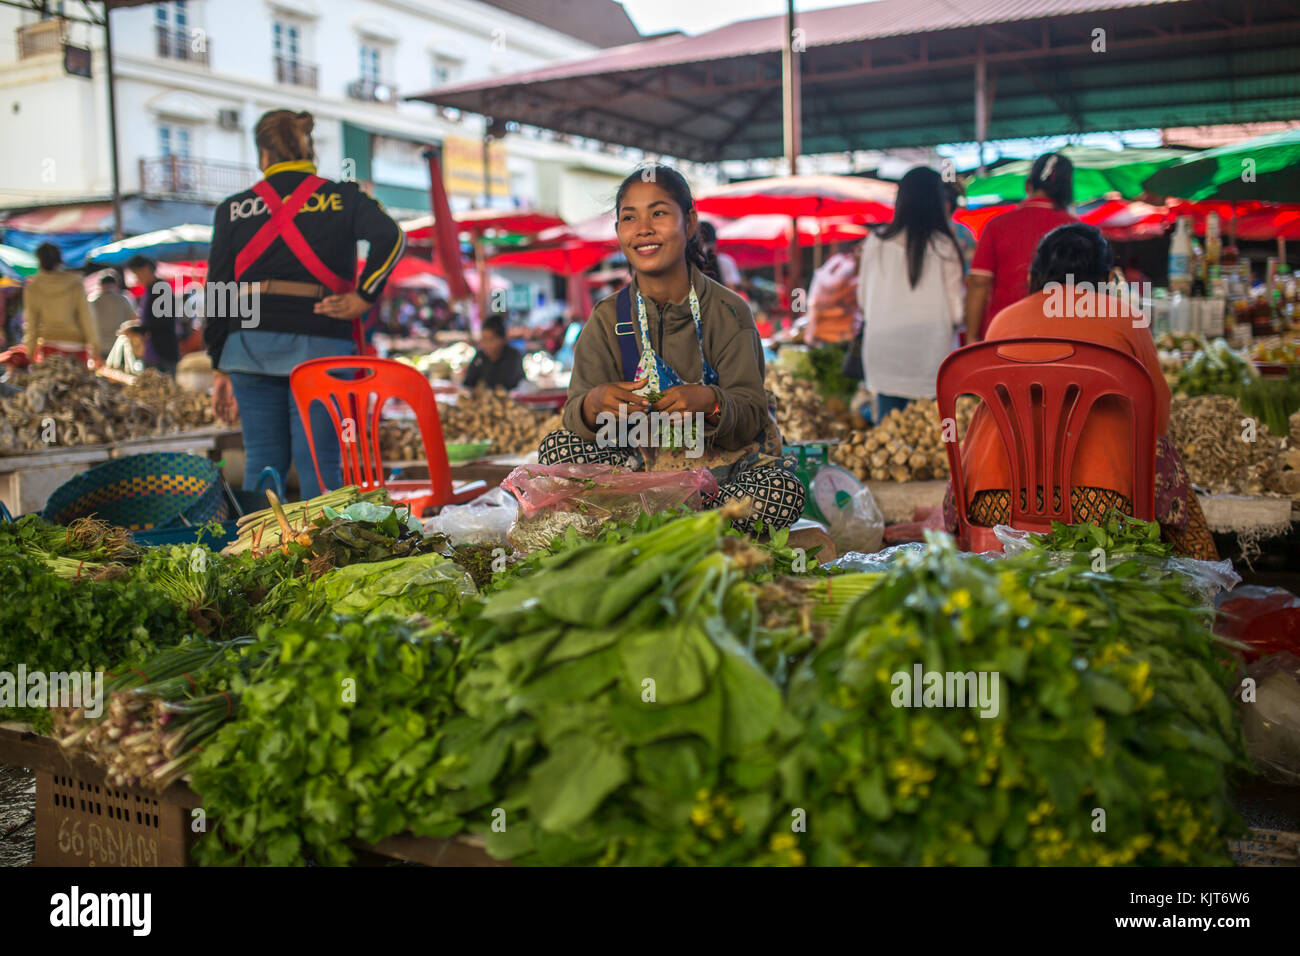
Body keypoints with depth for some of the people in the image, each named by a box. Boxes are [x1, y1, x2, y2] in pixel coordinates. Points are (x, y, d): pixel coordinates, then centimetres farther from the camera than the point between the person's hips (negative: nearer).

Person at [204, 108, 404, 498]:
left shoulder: (234, 208, 10)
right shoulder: (342, 198, 6)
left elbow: (217, 293, 9)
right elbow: (390, 237, -14)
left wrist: (219, 368, 13)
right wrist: (363, 297, -8)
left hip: (251, 346, 2)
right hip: (320, 346, -2)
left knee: (262, 463, 8)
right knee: (318, 465, -1)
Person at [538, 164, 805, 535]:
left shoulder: (729, 311, -5)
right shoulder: (607, 319, 0)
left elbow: (752, 418, -9)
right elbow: (575, 415, -7)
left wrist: (709, 403, -32)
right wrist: (594, 405, -32)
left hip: (723, 468, -1)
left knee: (783, 490, -31)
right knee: (557, 446, -21)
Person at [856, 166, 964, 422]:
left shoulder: (876, 243, -1)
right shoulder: (943, 247, -9)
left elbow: (863, 297, 10)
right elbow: (956, 306, -3)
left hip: (882, 343, 3)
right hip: (929, 350, -3)